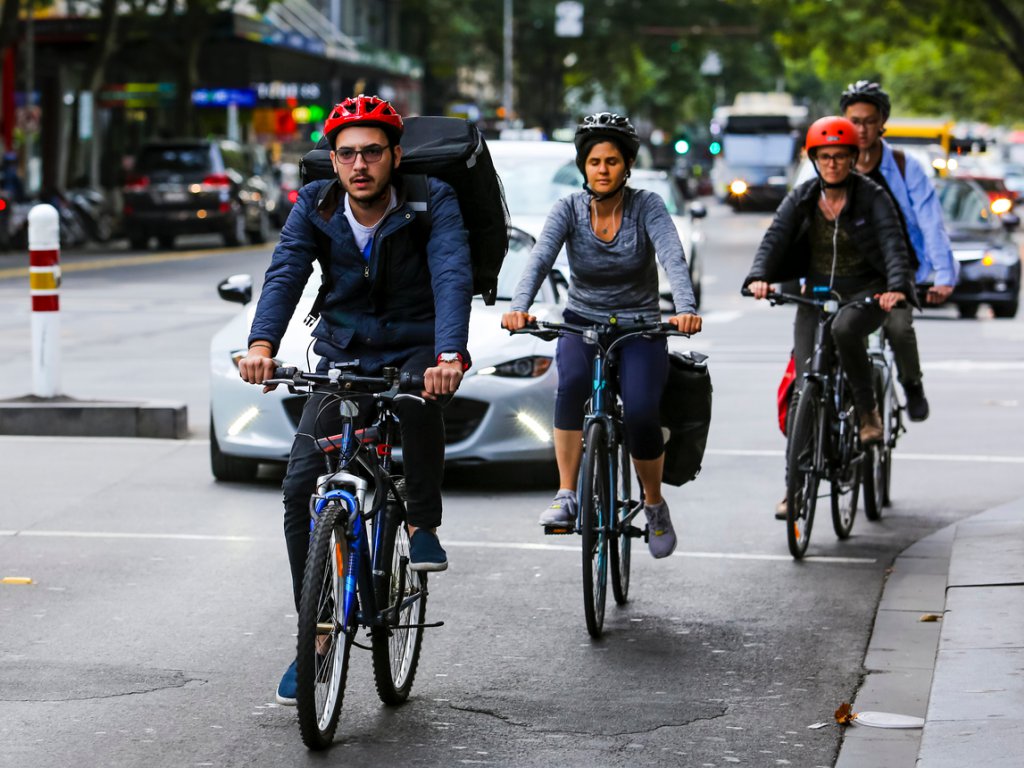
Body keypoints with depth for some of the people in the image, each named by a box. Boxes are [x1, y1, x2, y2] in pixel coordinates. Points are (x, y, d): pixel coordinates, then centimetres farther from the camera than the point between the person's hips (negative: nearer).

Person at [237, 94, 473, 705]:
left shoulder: (433, 202, -15)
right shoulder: (315, 206, -7)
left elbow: (453, 277, -30)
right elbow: (285, 273, -20)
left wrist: (449, 357, -48)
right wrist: (262, 345, -40)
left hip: (416, 350, -3)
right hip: (343, 355, 3)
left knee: (420, 396, -39)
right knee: (301, 486, -10)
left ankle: (425, 526, -15)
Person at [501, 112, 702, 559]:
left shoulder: (646, 207, -8)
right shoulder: (569, 210, -5)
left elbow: (673, 258, -23)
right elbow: (540, 259, -21)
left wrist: (686, 310, -43)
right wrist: (519, 307, -40)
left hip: (640, 328, -1)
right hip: (582, 323, 1)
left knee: (641, 413, -24)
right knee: (572, 382, -34)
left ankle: (655, 505, 3)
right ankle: (566, 496, -27)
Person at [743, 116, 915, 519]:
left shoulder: (872, 197, -6)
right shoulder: (801, 198, 1)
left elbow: (893, 243, -18)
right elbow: (775, 236, -11)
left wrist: (897, 286, -36)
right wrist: (759, 276, -30)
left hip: (867, 293, -3)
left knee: (845, 328, -38)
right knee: (805, 385, -8)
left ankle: (868, 410, -15)